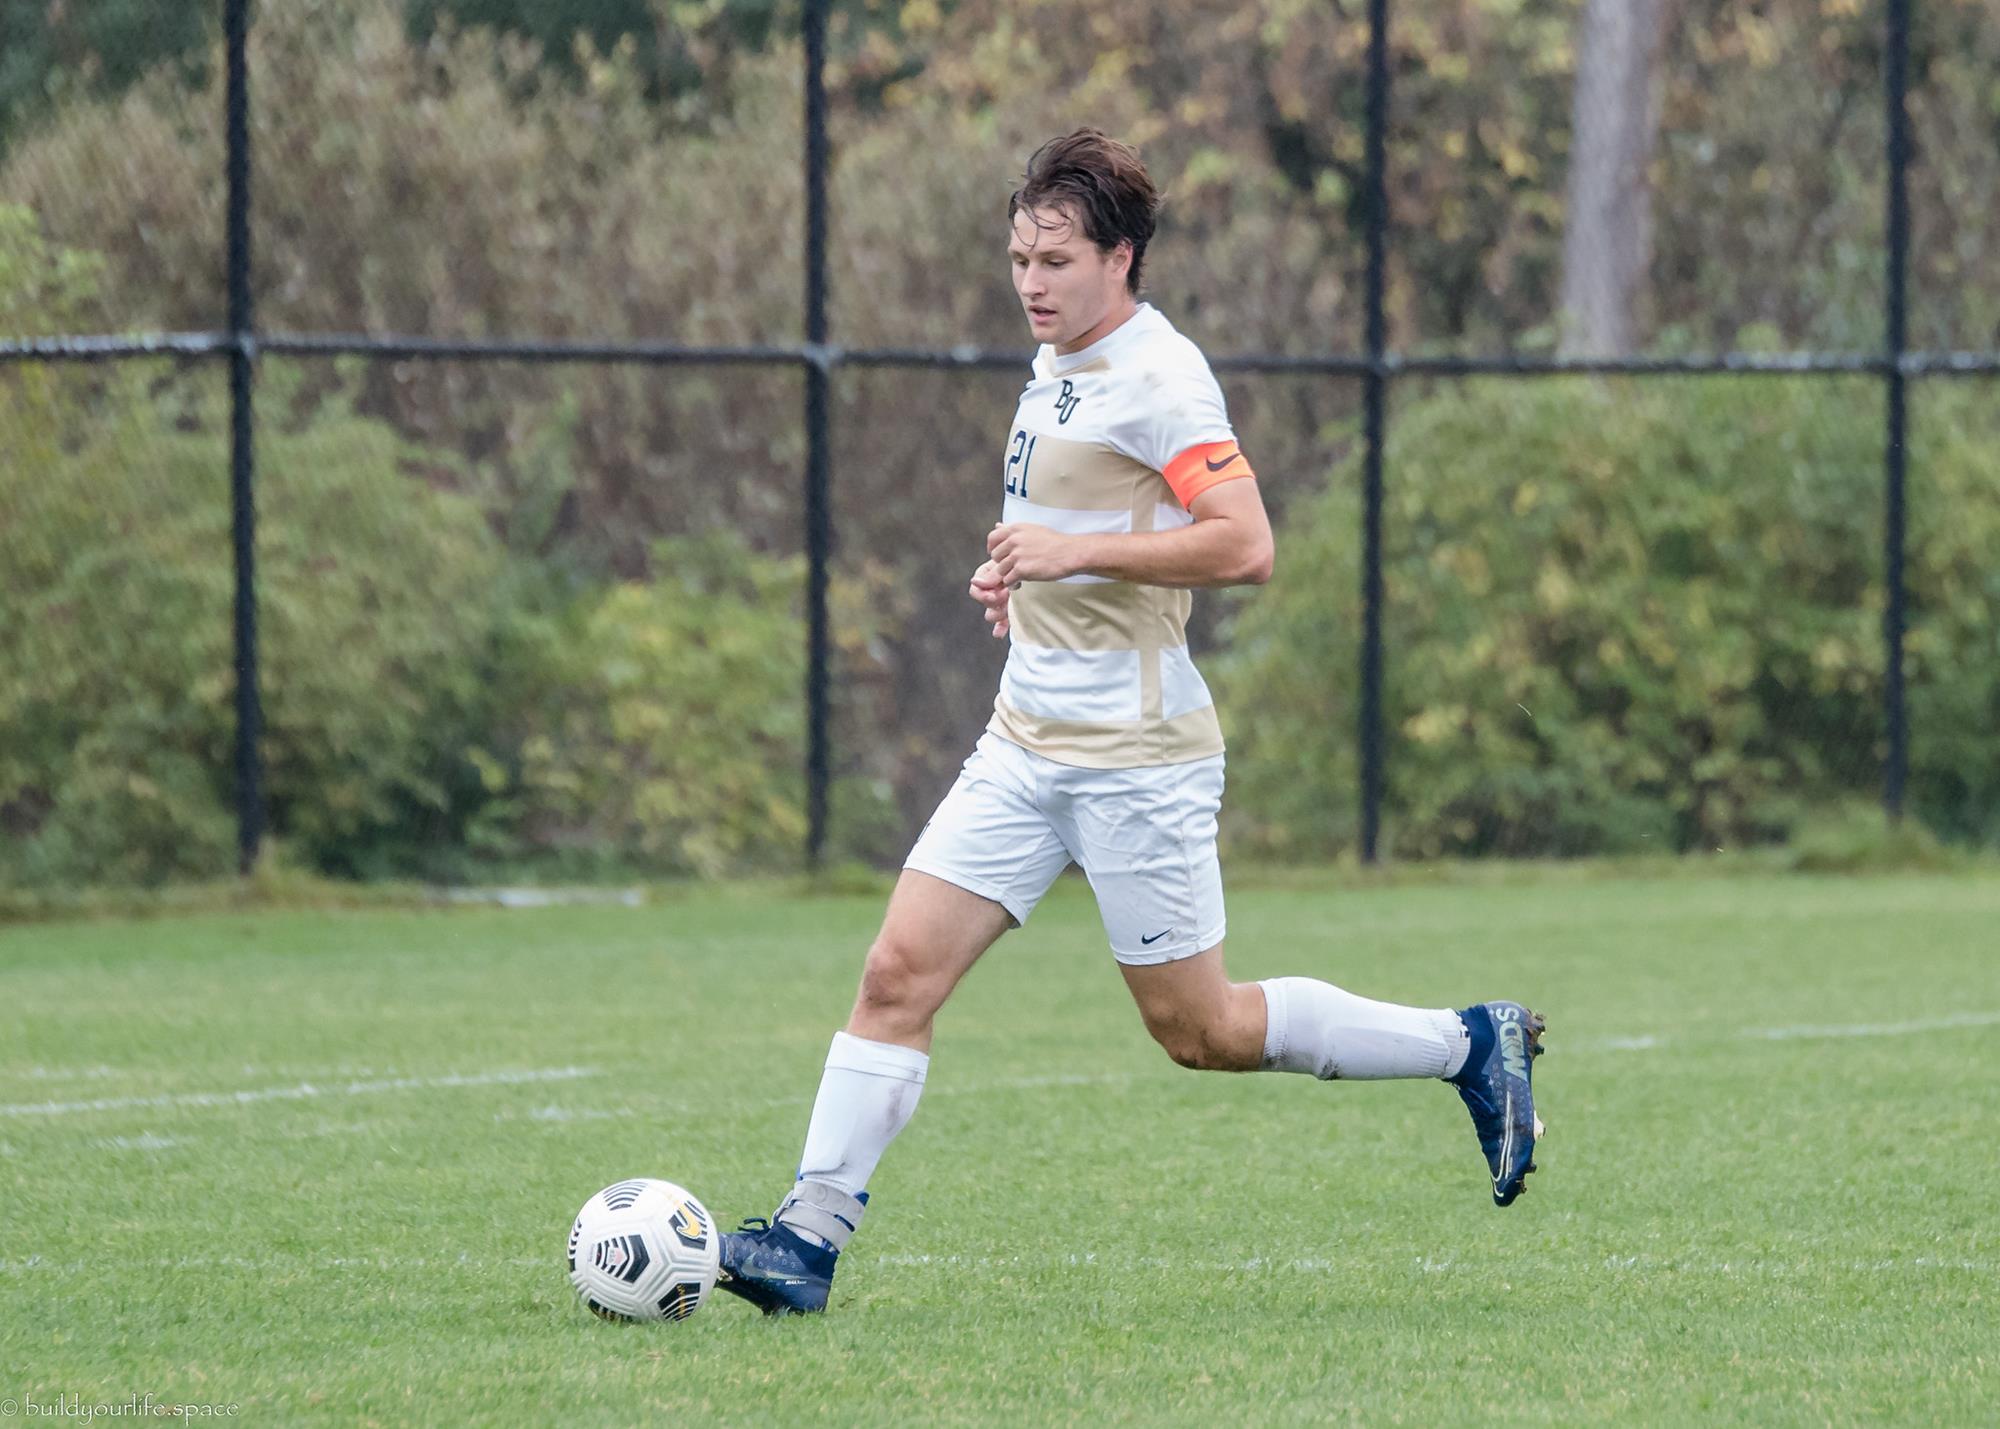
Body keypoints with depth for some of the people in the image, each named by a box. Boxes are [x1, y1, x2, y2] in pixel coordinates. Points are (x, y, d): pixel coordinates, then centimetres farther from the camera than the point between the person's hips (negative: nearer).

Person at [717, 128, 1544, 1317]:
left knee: (1201, 1030, 0)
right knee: (900, 972, -4)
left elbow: (1244, 548, -23)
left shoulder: (1159, 375, -14)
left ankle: (1471, 1048, 16)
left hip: (1136, 752, -8)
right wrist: (1023, 577, 14)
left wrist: (1079, 553, -24)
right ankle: (811, 1233, -5)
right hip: (1029, 741, 8)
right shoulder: (1058, 369, 14)